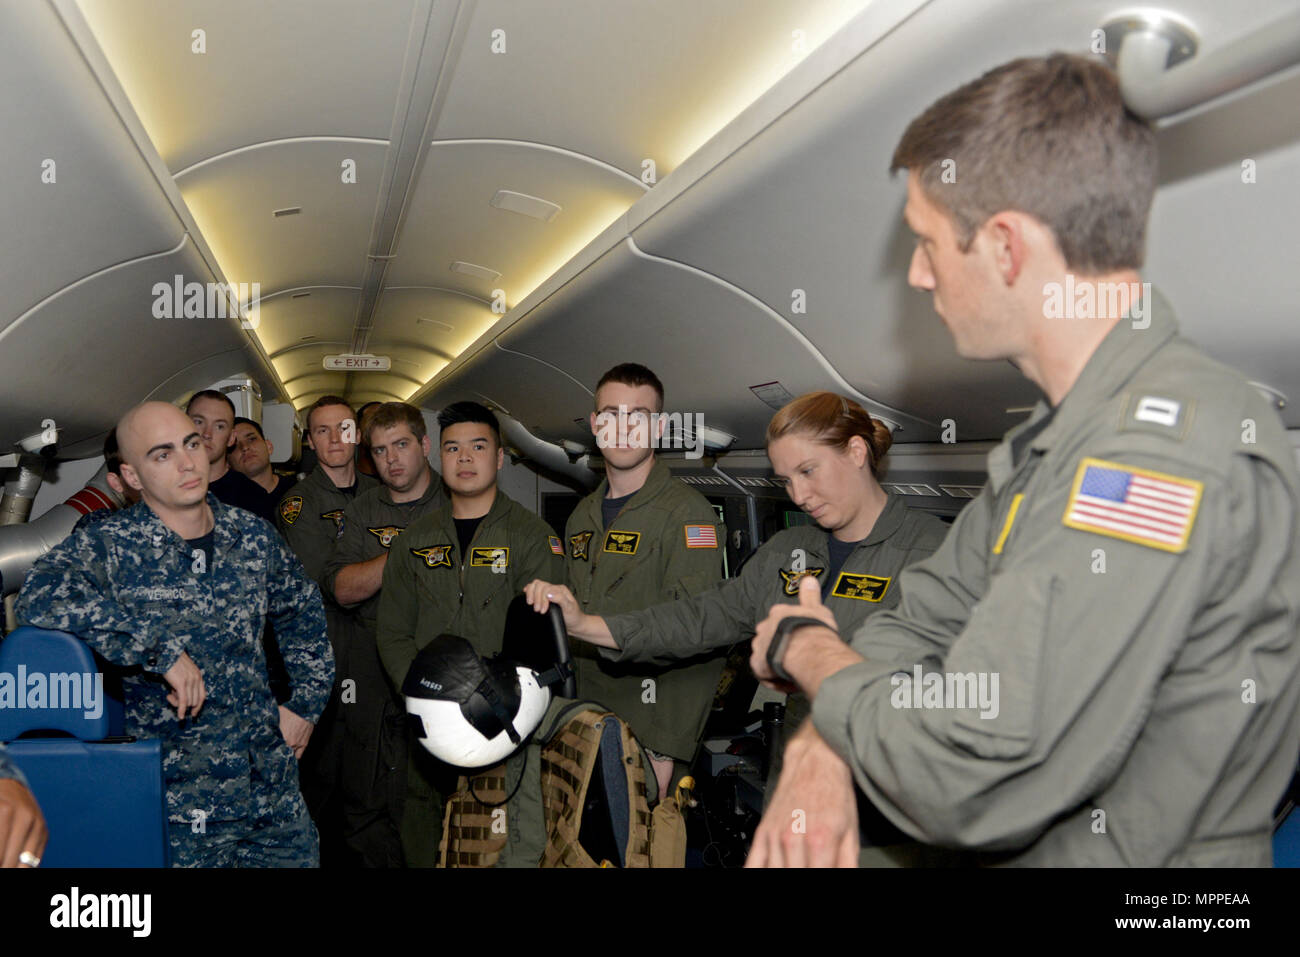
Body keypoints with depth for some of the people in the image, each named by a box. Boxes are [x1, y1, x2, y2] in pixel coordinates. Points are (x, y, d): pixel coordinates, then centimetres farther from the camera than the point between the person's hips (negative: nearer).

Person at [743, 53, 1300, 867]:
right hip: (1021, 846, 7)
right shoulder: (1065, 430, 7)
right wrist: (821, 749, -10)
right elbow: (927, 617, 7)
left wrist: (809, 649, -8)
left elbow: (962, 782, -26)